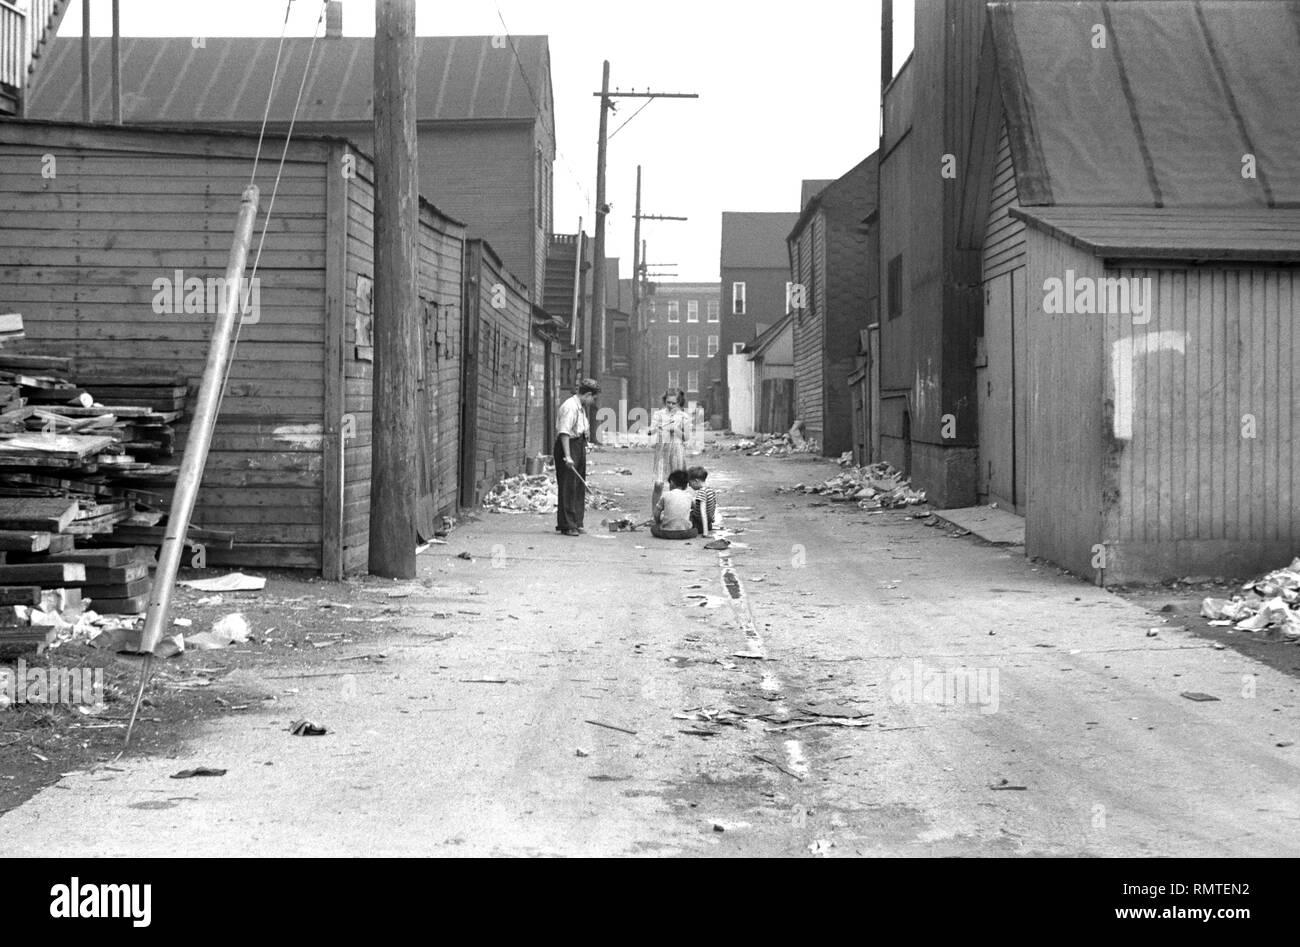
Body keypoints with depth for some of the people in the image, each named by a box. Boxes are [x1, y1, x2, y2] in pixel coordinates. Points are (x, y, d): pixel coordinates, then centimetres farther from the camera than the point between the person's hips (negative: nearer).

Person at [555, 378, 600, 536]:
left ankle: (576, 523, 18)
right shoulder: (570, 407, -16)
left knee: (579, 487, 12)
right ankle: (567, 526, -5)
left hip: (579, 446, 10)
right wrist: (567, 456, -27)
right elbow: (564, 432, -23)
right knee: (568, 487, -7)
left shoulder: (581, 408, 16)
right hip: (568, 446, -10)